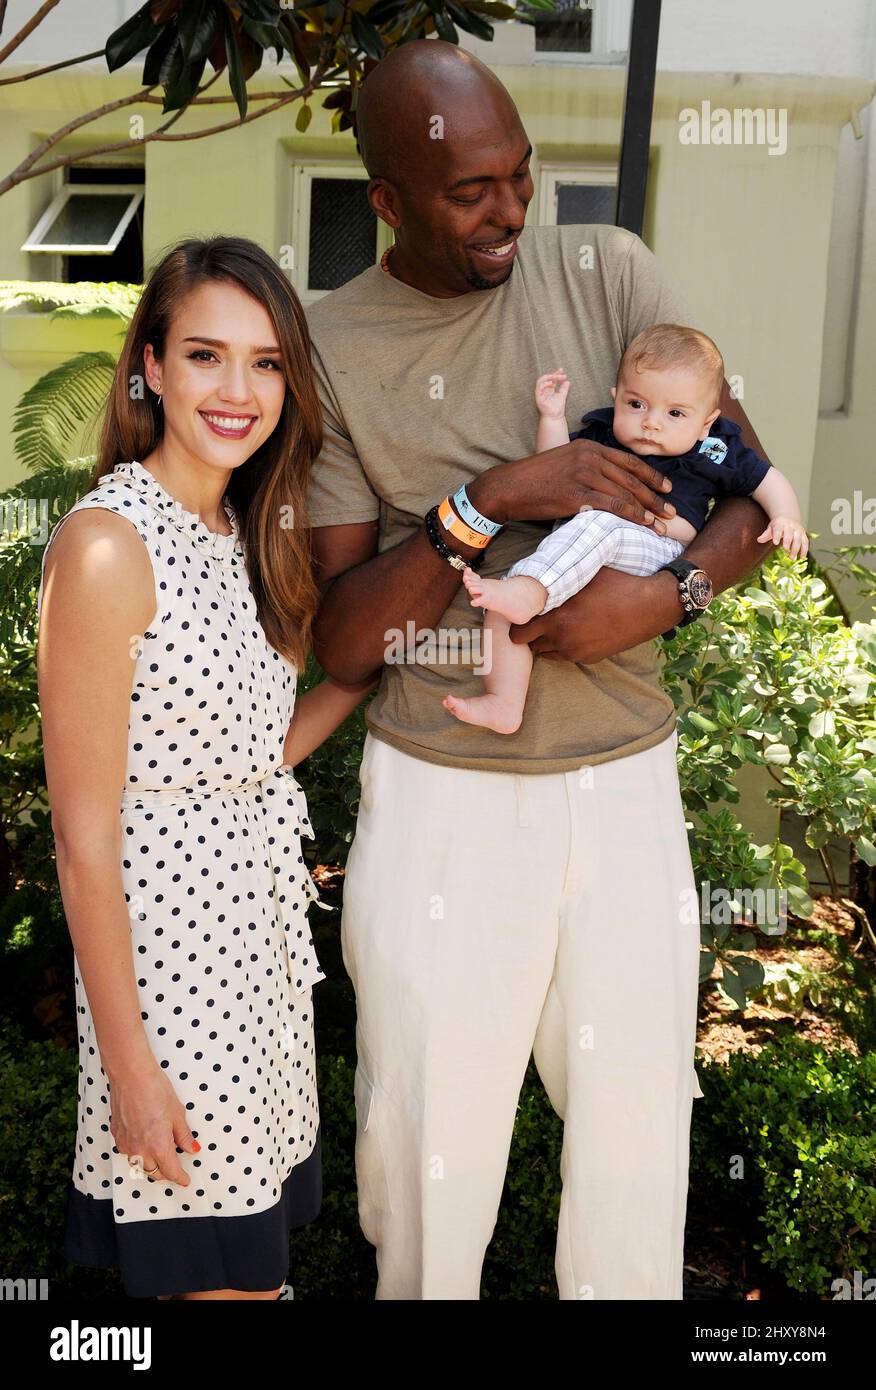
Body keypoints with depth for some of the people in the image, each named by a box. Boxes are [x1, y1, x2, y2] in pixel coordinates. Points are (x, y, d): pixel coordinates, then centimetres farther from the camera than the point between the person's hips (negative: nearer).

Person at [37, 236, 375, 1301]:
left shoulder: (246, 528, 6)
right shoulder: (105, 544, -20)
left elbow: (251, 752, 8)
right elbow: (83, 834, -18)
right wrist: (128, 1064, -14)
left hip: (263, 901, 8)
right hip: (165, 922, -8)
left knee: (261, 1220, 22)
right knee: (215, 1265, 10)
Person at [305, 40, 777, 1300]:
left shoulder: (606, 272, 2)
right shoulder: (331, 347, -3)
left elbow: (755, 492, 2)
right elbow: (338, 641, -7)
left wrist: (663, 593, -18)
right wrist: (491, 499, -20)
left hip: (624, 779, 2)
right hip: (439, 791, -1)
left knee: (637, 1119, 13)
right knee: (428, 1146, 10)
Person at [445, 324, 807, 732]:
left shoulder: (713, 453, 14)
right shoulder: (600, 435, 20)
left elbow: (768, 480, 20)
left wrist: (785, 517, 1)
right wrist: (551, 417, 9)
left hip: (654, 553, -4)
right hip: (570, 561, 4)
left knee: (597, 523, -36)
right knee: (509, 588, -20)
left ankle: (528, 594, -51)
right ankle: (504, 703, -22)